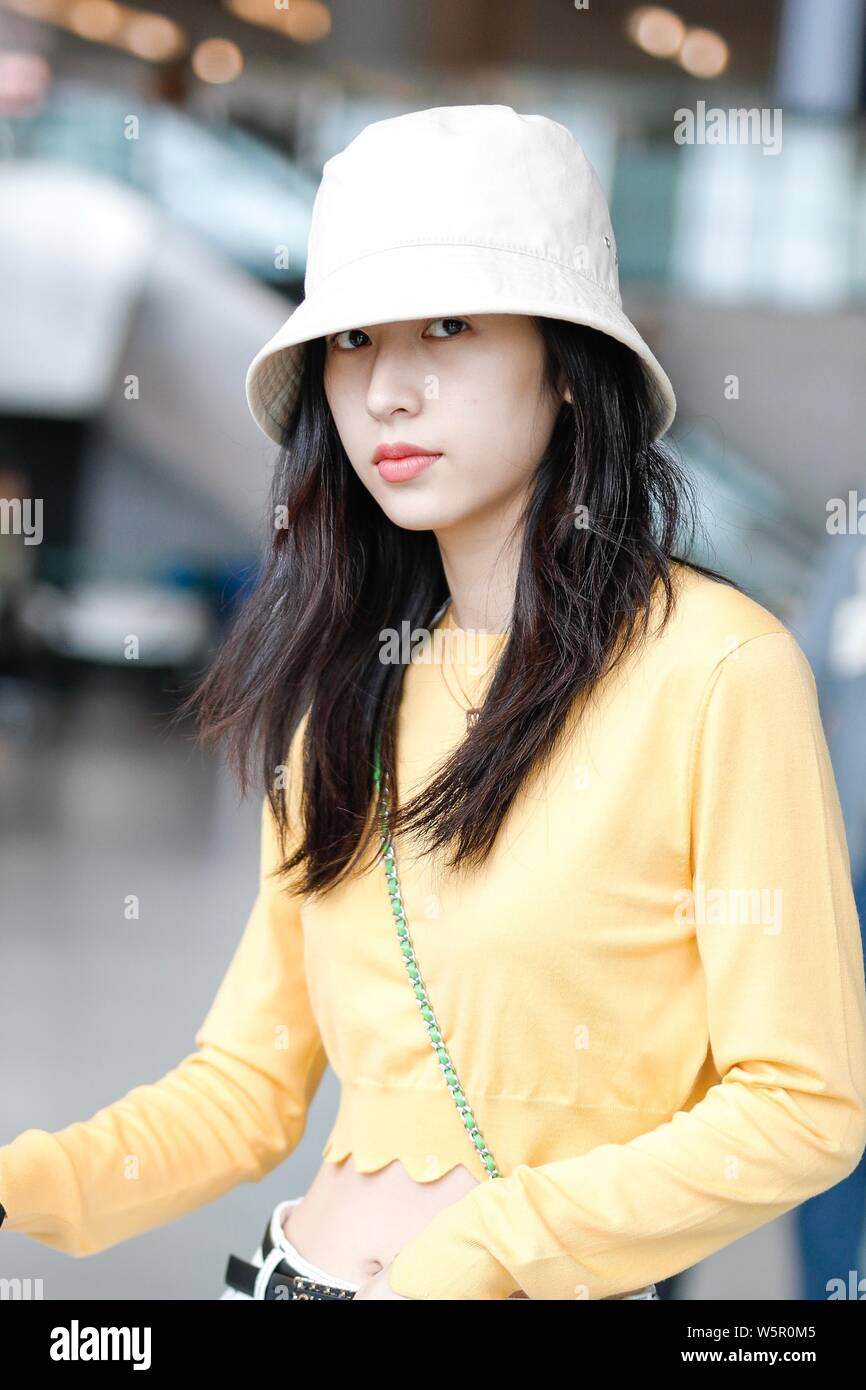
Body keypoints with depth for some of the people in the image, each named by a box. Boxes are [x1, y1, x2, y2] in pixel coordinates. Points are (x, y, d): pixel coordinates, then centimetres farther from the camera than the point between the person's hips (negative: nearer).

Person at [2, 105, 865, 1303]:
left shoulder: (718, 669, -14)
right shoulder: (347, 687, 4)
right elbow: (248, 1083, 3)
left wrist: (484, 1247, -21)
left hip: (553, 1283, -5)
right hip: (291, 1272, 5)